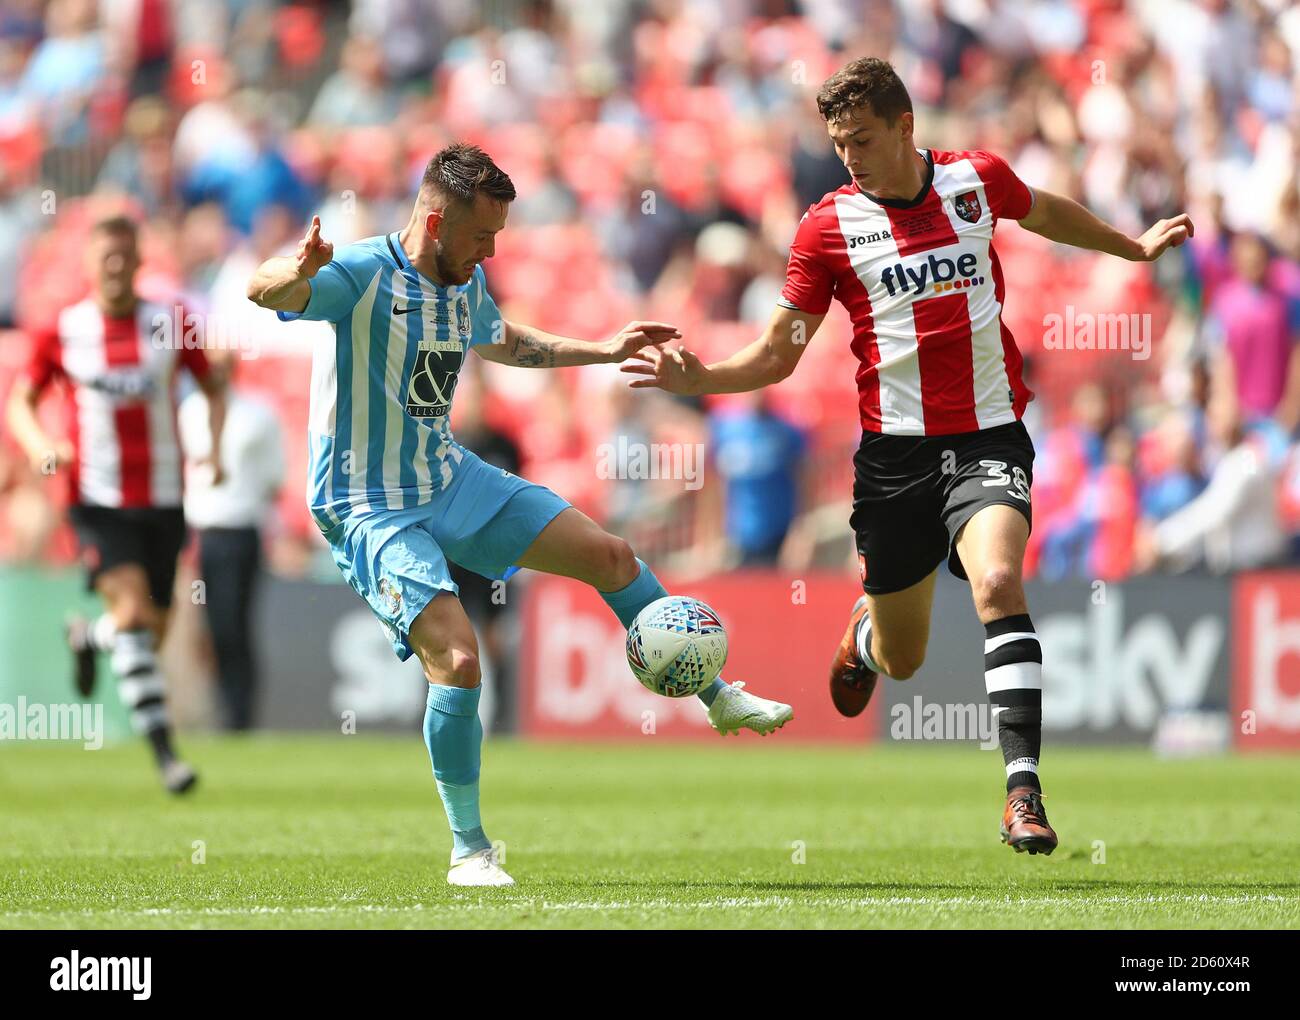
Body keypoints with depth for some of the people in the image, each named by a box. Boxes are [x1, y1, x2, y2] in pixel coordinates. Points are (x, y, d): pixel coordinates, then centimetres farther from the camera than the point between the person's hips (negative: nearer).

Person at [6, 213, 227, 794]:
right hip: (96, 500, -3)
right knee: (133, 608, -22)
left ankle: (90, 637, 43)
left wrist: (214, 448, -2)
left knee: (153, 631, 7)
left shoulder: (171, 326, 1)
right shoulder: (61, 332, -1)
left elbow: (213, 387, 15)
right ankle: (162, 750, -20)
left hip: (162, 499, 3)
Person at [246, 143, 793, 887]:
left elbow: (500, 342, 28)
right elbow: (264, 292, -39)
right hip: (370, 508, -8)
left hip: (452, 478, 8)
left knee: (610, 555, 6)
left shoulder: (466, 283, 5)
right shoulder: (364, 273, -20)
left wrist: (604, 351, 29)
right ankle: (469, 849, -5)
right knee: (457, 658, -22)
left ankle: (720, 699, 26)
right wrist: (300, 272, -62)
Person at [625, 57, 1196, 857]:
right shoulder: (828, 227, -3)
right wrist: (697, 378, -17)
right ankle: (865, 631, 50)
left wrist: (1136, 247, 33)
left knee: (998, 582, -29)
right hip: (895, 451, 1)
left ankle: (1024, 791, -29)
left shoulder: (978, 180, 1)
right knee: (903, 659, 10)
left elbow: (1048, 214, 25)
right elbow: (778, 353, 0)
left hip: (988, 437, -1)